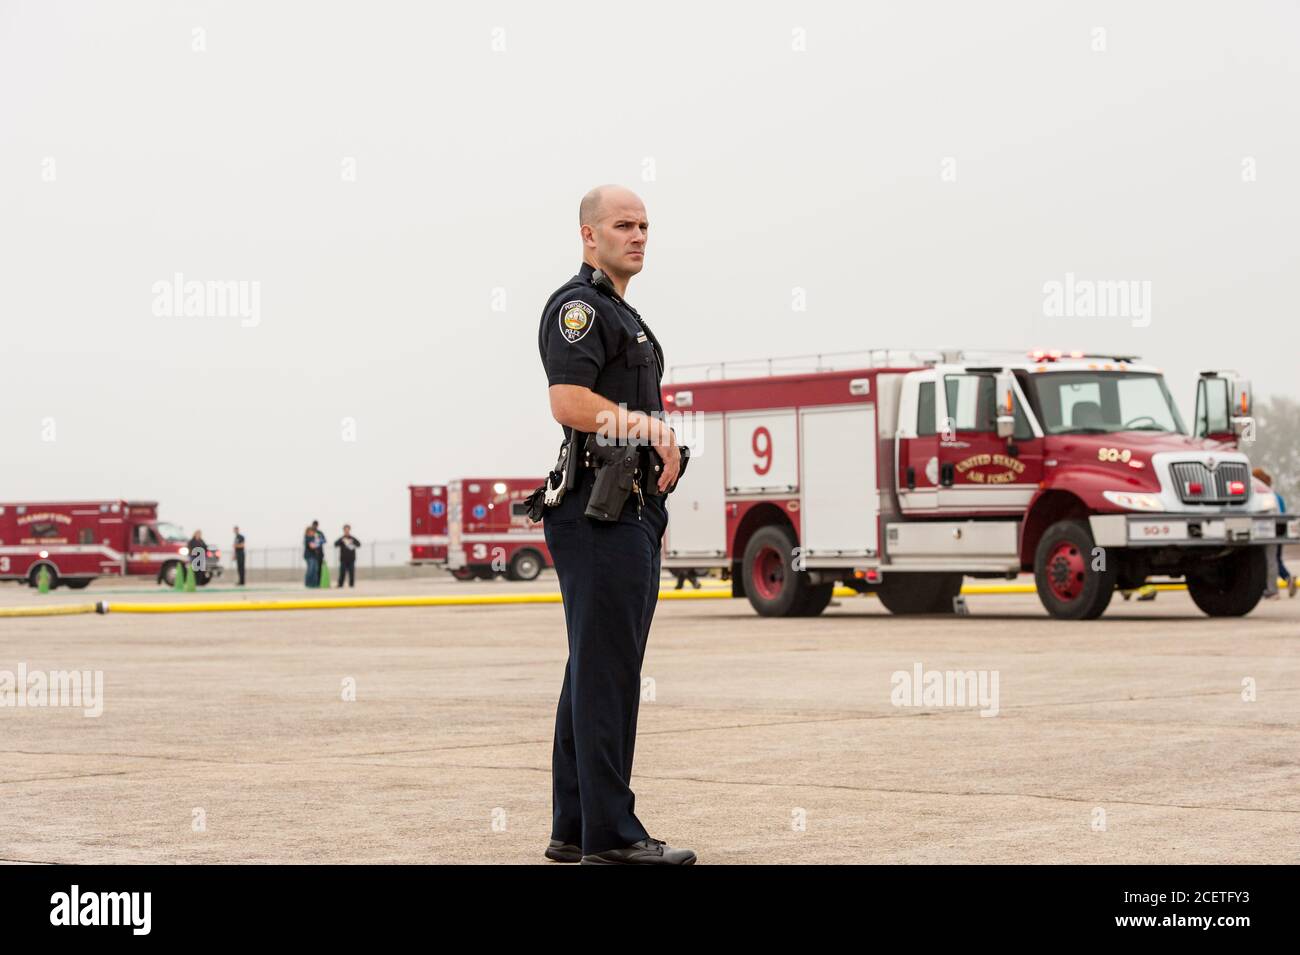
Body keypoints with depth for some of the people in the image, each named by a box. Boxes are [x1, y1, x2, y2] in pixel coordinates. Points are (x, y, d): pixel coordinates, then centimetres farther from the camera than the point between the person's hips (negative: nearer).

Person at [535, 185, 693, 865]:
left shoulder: (623, 316, 24)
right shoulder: (577, 306, -8)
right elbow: (569, 402, -22)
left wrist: (652, 512, 23)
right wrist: (648, 423, -23)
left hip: (628, 512, 11)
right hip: (599, 513, -11)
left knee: (596, 672, 11)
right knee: (606, 671, -10)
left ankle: (574, 829, 16)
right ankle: (610, 834, -9)